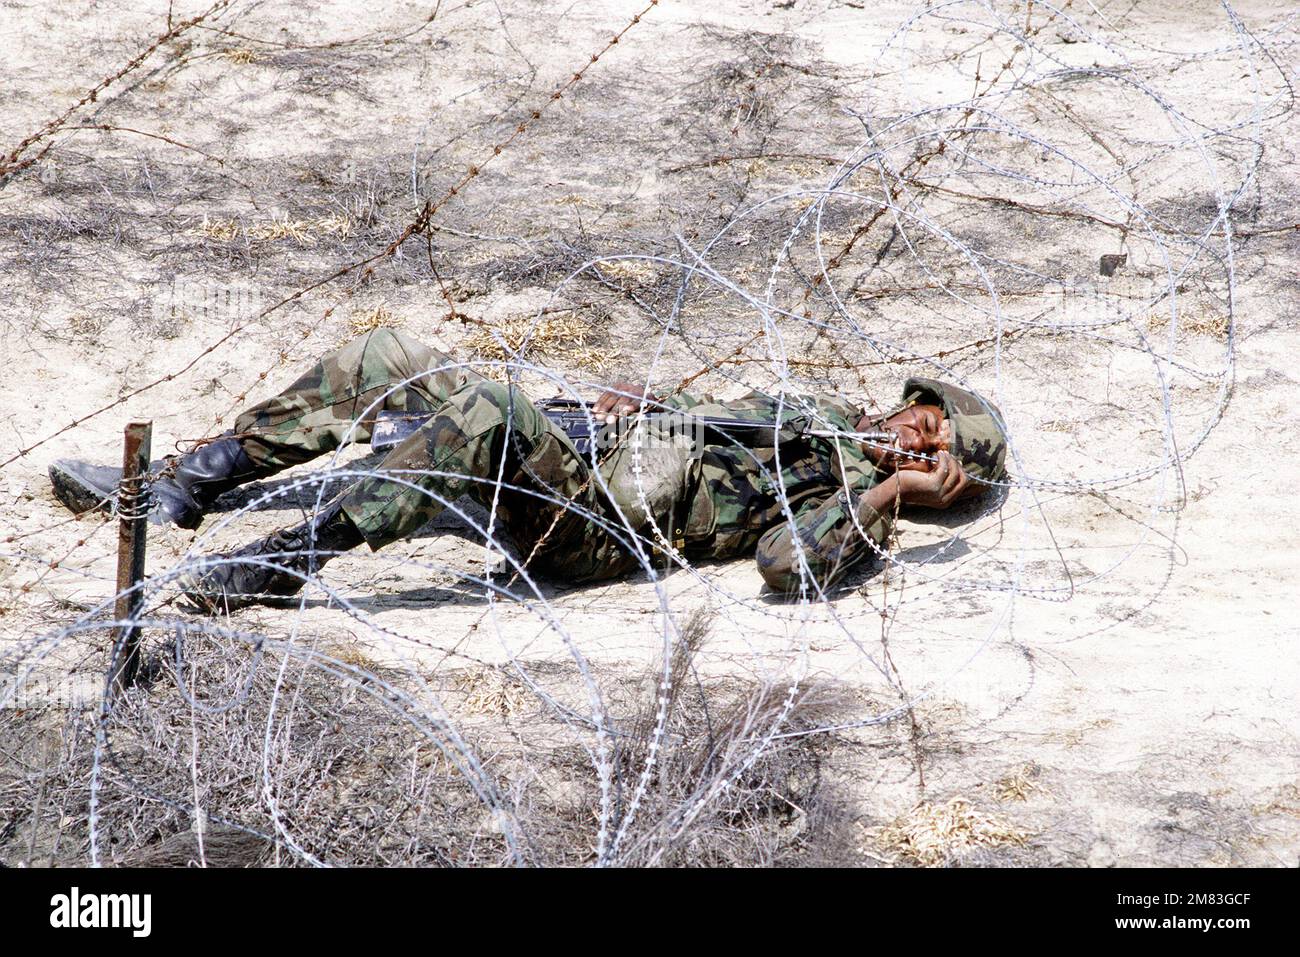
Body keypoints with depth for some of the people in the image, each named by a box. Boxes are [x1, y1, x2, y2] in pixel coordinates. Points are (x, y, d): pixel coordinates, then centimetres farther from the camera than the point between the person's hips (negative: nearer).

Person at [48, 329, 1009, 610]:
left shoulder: (860, 498, -2)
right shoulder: (827, 414, 23)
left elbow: (791, 563, -23)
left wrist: (890, 496, -22)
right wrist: (641, 397, 11)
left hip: (595, 519, -9)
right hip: (569, 446, 9)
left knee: (484, 411, -38)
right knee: (380, 358, 2)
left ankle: (292, 558, -31)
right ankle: (184, 486, 8)